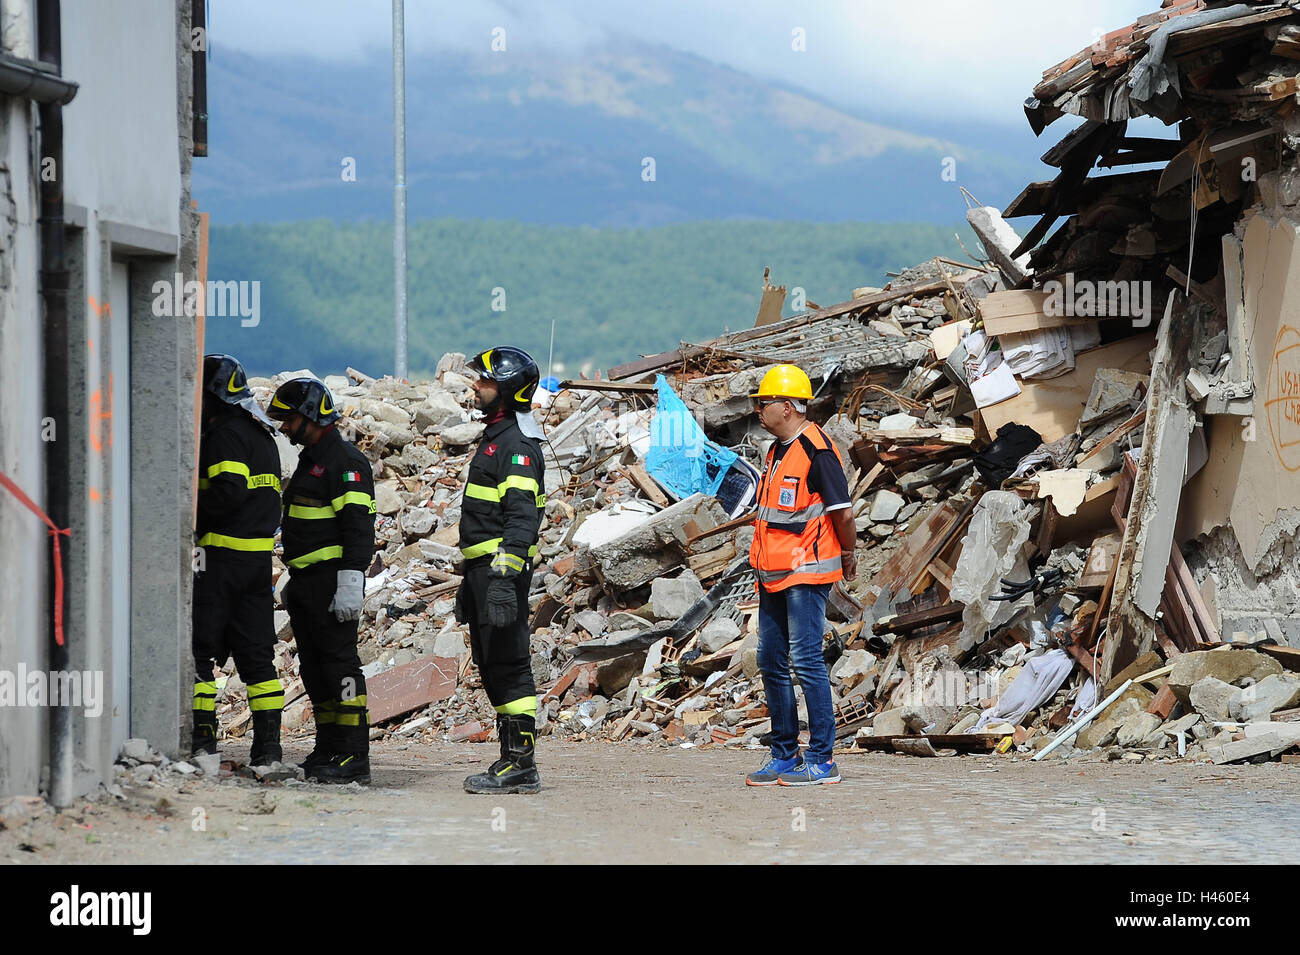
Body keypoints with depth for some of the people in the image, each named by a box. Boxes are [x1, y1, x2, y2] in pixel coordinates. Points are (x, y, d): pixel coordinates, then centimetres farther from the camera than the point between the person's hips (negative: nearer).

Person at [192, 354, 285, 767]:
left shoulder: (225, 433, -11)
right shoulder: (263, 435, 19)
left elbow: (229, 490, -22)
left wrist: (192, 522, -12)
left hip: (221, 553, -9)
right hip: (259, 557, 9)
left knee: (199, 646, -2)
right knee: (256, 651, 9)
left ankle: (200, 736, -6)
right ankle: (268, 744, 6)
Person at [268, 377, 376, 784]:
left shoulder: (345, 462, -12)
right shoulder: (309, 460, 20)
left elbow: (358, 527, -19)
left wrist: (350, 584, -24)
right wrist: (296, 581, 26)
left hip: (332, 581, -10)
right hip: (307, 583, 10)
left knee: (339, 664, -10)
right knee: (313, 669, 11)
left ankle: (354, 757, -10)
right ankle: (328, 751, 16)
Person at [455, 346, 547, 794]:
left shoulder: (517, 444, -13)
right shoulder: (495, 437, 20)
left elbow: (521, 517, -22)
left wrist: (502, 577, -29)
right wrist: (471, 579, 27)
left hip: (504, 569, -11)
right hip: (484, 568, 11)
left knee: (508, 665, -10)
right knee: (491, 665, 12)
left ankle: (521, 765, -9)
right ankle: (512, 762, 16)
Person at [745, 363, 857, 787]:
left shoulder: (817, 450, -14)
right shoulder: (778, 450, 15)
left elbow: (842, 512, -14)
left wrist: (848, 556, -2)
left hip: (805, 575, -10)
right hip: (775, 574, 10)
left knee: (806, 661, -10)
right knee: (771, 661, 10)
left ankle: (822, 760, -6)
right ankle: (784, 756, 17)